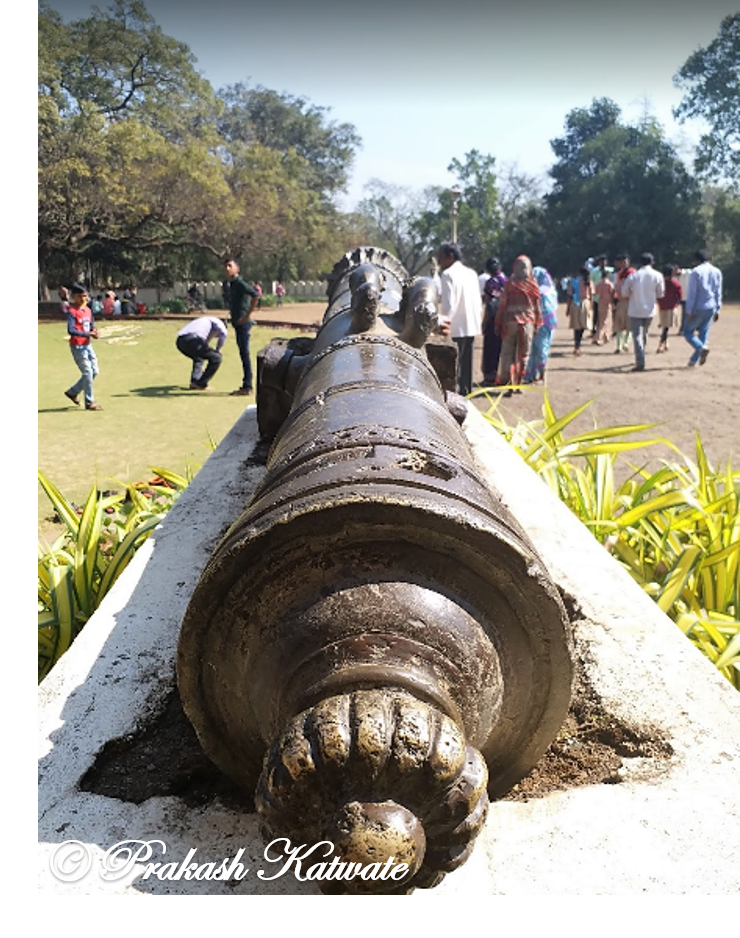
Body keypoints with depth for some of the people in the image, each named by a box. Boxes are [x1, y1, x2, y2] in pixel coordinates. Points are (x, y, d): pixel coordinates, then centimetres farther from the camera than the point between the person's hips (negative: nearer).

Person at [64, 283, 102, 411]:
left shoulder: (88, 310, 9)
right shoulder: (72, 311, -14)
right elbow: (71, 330, -23)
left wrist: (94, 331, -7)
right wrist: (88, 334, -28)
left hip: (88, 345, 8)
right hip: (77, 346, -8)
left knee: (95, 371, 11)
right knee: (87, 373, -5)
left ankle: (72, 392, 26)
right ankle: (89, 403, 6)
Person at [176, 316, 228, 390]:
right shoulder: (217, 322, 19)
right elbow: (223, 334, -5)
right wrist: (218, 350, 9)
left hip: (179, 341, 8)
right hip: (192, 340, -8)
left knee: (198, 358, 35)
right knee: (217, 358, 6)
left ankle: (194, 382, 18)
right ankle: (201, 384, 6)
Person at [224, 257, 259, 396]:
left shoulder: (239, 283, -12)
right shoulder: (232, 284, 17)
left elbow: (256, 295, -25)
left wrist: (247, 316, -21)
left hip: (243, 323, -10)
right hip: (238, 323, 10)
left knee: (244, 353, -7)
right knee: (243, 354, 11)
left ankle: (247, 387, -5)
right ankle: (246, 386, 16)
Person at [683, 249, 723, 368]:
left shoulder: (696, 272, -9)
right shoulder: (717, 272, 9)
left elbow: (692, 293, -12)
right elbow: (718, 293, 10)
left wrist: (689, 311, -12)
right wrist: (717, 310, 15)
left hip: (698, 308, -6)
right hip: (711, 308, 6)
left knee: (688, 331, 6)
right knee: (703, 333, 11)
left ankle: (702, 348, -19)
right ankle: (693, 360, 13)